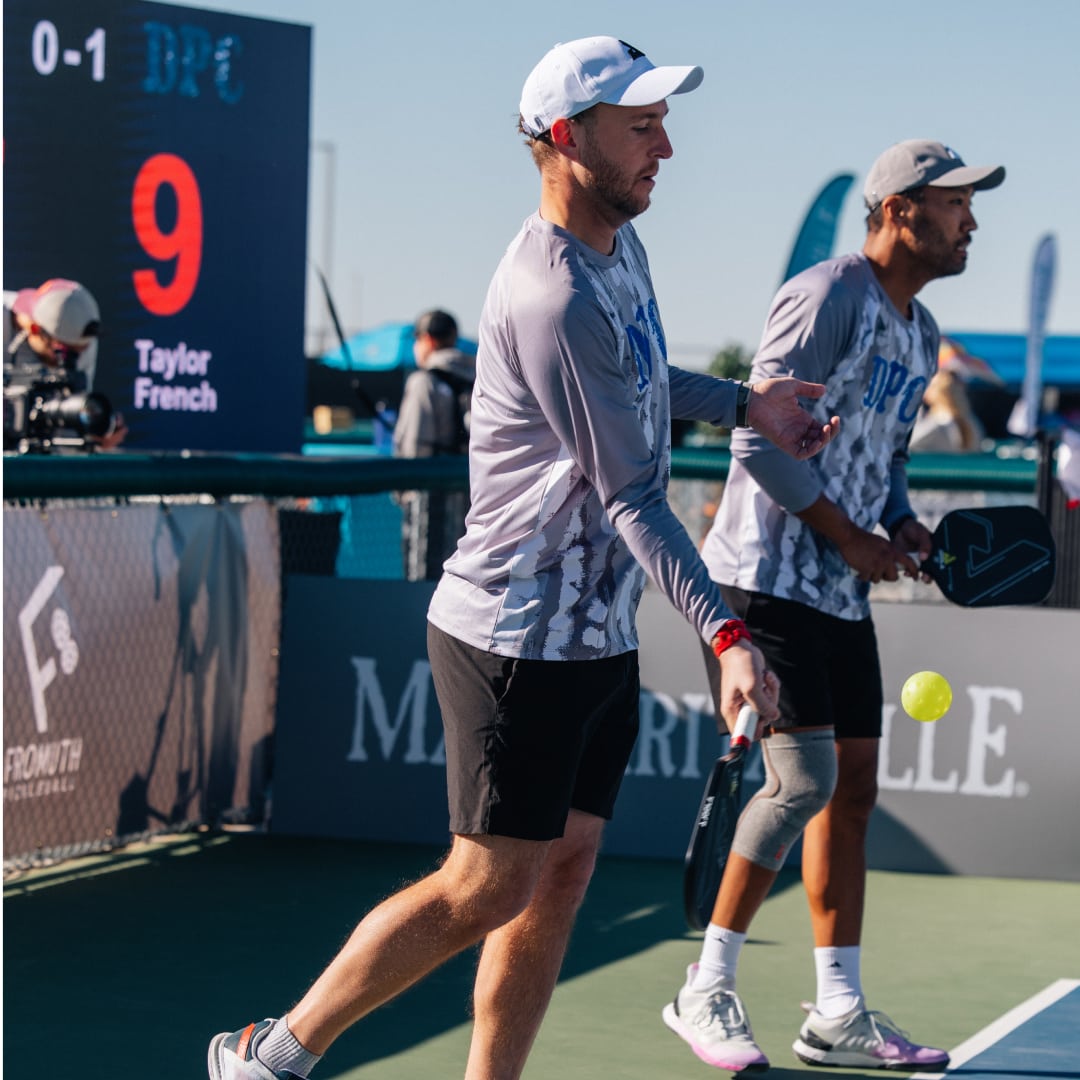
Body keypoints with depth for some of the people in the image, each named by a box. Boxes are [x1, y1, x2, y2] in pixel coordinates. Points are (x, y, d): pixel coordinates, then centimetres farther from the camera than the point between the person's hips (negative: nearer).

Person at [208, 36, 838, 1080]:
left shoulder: (619, 244, 8)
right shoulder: (554, 298, -23)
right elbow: (632, 496, -24)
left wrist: (742, 403, 23)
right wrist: (724, 631, -28)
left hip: (599, 634, 10)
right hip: (517, 637, -10)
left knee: (562, 872, 9)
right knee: (488, 887, -4)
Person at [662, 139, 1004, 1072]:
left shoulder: (921, 335, 15)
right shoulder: (827, 298, -13)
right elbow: (758, 440, -18)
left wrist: (915, 535, 5)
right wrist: (850, 536, -15)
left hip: (843, 594, 9)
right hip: (766, 577, -9)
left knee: (852, 789, 7)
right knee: (803, 778, -15)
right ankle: (707, 991, -2)